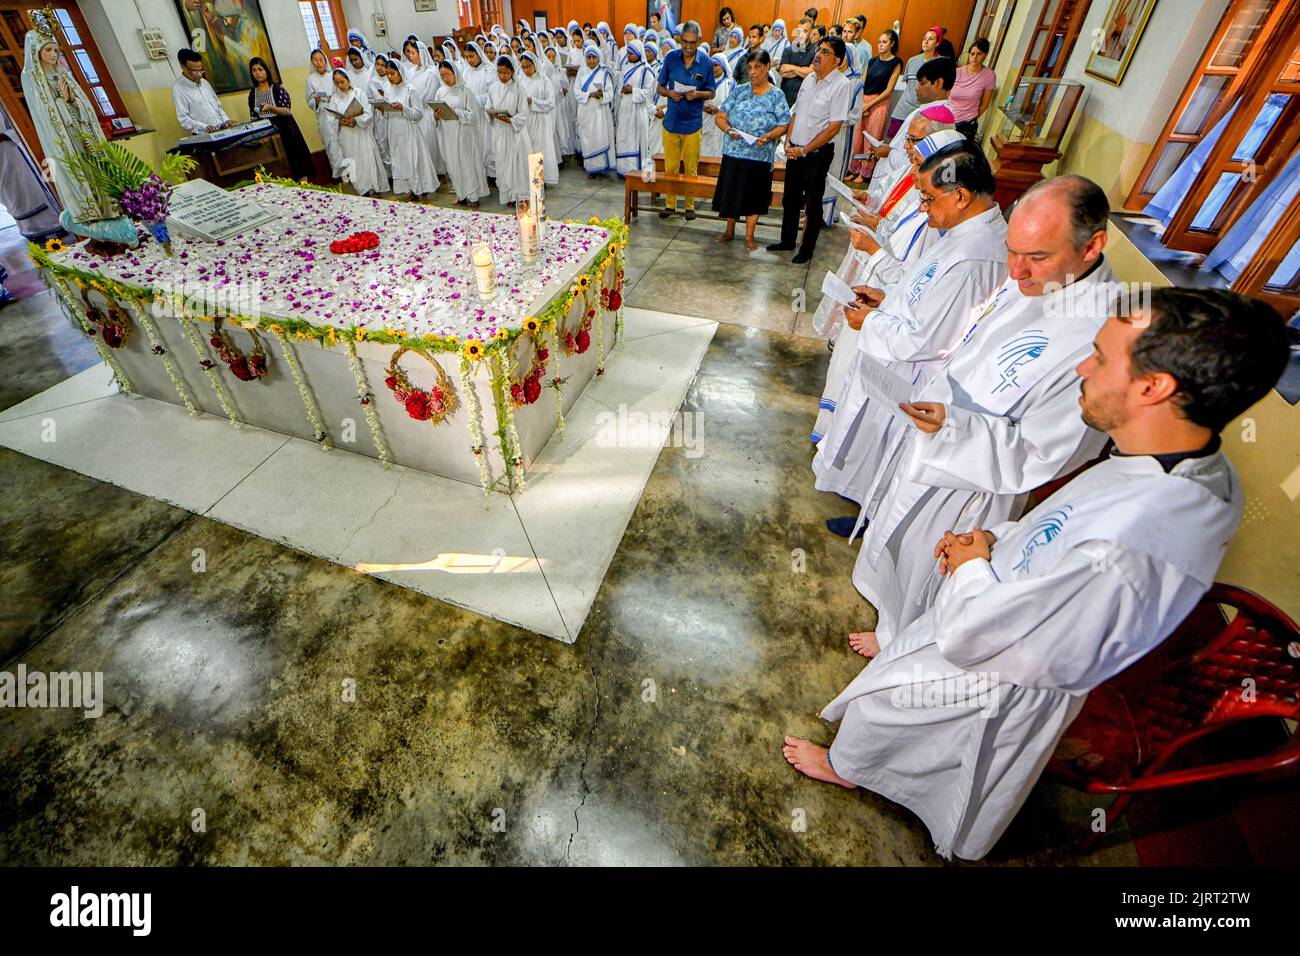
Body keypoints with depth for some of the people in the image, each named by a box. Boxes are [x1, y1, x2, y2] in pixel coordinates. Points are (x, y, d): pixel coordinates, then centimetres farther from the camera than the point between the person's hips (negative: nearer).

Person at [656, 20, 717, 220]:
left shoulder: (706, 62, -2)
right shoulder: (670, 58, -1)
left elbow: (711, 93, 3)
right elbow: (660, 87, 6)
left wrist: (697, 94, -18)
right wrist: (670, 93, -16)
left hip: (693, 123, -1)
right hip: (671, 120, 1)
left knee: (691, 168, 7)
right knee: (670, 166, 7)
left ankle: (690, 205, 20)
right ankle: (670, 204, 19)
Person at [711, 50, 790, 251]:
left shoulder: (777, 95, -1)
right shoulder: (739, 91, 5)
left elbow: (784, 126, -3)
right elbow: (719, 117, 3)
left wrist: (769, 136, -23)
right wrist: (728, 129, -18)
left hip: (759, 156, -2)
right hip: (733, 152, 2)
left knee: (754, 195, 5)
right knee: (731, 191, 9)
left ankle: (749, 236, 18)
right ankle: (729, 230, 29)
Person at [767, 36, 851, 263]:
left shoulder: (841, 85, -13)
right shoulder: (809, 78, 8)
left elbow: (834, 127, -17)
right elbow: (796, 113, 15)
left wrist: (804, 150, -17)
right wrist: (788, 142, 0)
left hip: (818, 154, -7)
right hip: (795, 150, 7)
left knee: (813, 204, 4)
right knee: (790, 198, 16)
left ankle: (807, 249, 17)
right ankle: (787, 241, 32)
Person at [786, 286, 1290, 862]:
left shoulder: (1111, 555, -45)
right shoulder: (1209, 473, -15)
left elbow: (969, 635, -33)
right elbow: (1069, 537, 3)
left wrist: (973, 563, -16)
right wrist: (998, 538, -8)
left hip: (998, 686, -5)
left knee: (877, 695, 23)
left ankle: (846, 766, 54)